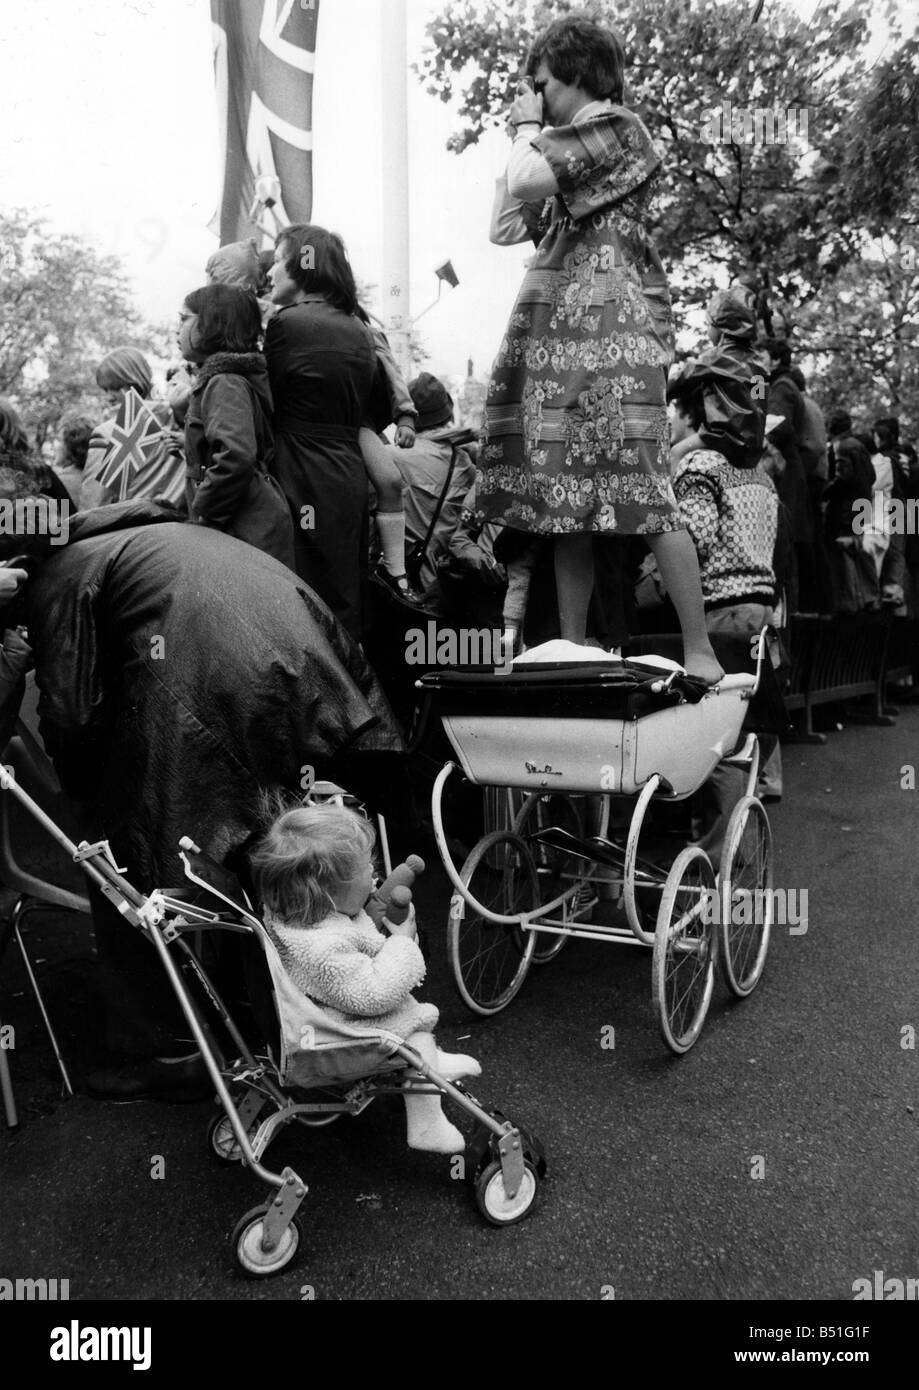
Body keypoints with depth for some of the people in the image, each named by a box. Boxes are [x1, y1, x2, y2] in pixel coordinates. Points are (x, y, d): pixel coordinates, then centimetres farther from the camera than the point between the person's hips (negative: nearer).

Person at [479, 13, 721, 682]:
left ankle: (701, 654, -10)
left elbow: (526, 182, -14)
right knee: (569, 493, 5)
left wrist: (528, 126, 3)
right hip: (571, 331, 10)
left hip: (609, 324, -10)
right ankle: (573, 648, 8)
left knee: (639, 486, -14)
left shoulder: (609, 124, -3)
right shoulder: (596, 136, 26)